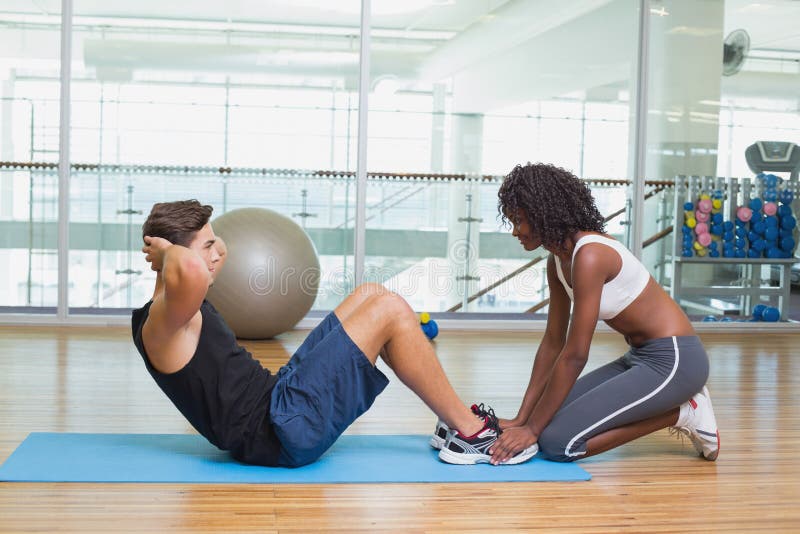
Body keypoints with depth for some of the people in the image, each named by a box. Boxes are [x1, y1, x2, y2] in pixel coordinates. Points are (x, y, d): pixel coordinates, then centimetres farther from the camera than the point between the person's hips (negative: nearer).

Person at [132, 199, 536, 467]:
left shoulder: (182, 311, 15)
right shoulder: (161, 326, -17)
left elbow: (215, 259, 38)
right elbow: (191, 271, -42)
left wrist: (168, 251, 20)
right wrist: (166, 252, -22)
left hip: (277, 398, 11)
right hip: (287, 430, -11)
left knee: (370, 296, 12)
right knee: (390, 310, -11)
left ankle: (454, 417, 14)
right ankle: (471, 430, 0)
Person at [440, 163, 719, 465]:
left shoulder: (589, 256, -23)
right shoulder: (558, 261, 5)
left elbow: (574, 356, -23)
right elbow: (553, 343, 9)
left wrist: (532, 428, -18)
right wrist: (522, 418, 6)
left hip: (672, 359, -9)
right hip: (641, 356, 9)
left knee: (556, 442, -15)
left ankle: (681, 413, -2)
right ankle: (669, 402, 12)